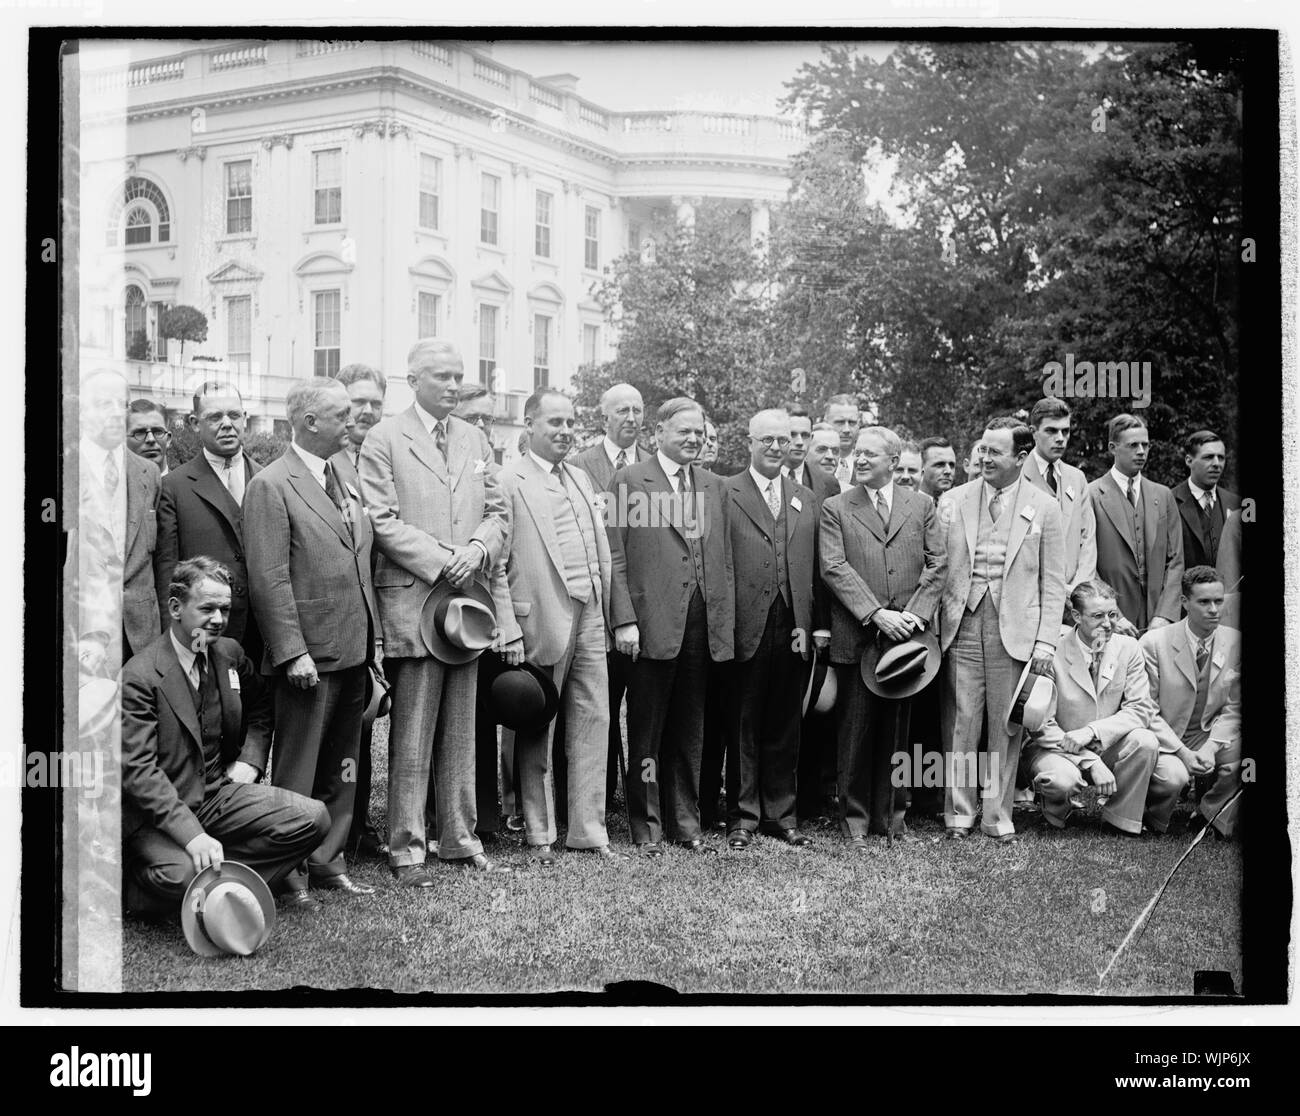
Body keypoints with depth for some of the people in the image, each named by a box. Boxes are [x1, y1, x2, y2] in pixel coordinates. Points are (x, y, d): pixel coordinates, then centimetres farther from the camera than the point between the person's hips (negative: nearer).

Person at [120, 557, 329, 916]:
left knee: (314, 819, -13)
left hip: (219, 795, 6)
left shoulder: (230, 654, 6)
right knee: (182, 875, -35)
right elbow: (137, 770, -23)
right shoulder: (139, 678, -16)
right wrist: (193, 835, -33)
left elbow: (260, 705, 27)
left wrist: (250, 758, 7)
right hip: (156, 815, -6)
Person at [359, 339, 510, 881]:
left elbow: (497, 510, 14)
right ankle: (406, 849, 5)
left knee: (460, 731, 10)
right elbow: (383, 521, -9)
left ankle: (459, 839, 18)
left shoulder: (474, 439, 16)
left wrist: (478, 549, -7)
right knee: (412, 735, -2)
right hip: (412, 598, -5)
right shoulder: (385, 439, -2)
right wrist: (441, 561, -15)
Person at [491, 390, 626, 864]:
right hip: (542, 621, -6)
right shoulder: (508, 481, -6)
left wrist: (607, 610, 10)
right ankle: (539, 836, 14)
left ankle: (588, 830, 16)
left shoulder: (579, 478, 17)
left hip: (589, 617, 6)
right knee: (537, 731, 4)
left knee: (592, 723, 7)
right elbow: (495, 564, -9)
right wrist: (509, 630, -14)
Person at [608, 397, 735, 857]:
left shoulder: (713, 485, 15)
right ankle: (646, 825, 13)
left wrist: (726, 620, 8)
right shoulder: (630, 481, -1)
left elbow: (723, 558, 15)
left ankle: (684, 821, 19)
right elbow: (614, 556, -5)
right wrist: (624, 620, -12)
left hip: (704, 624, 5)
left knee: (690, 731, 10)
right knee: (646, 730, 4)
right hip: (653, 624, -4)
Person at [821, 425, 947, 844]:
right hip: (856, 636, -1)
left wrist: (916, 614, -9)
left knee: (898, 727, 6)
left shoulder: (921, 505, 11)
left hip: (908, 634, 1)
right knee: (857, 730, 2)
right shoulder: (835, 508, 6)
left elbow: (937, 563, 5)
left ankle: (891, 812, 16)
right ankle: (855, 818, 10)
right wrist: (876, 614, -14)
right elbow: (834, 568, -4)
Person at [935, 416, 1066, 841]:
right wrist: (935, 620, -2)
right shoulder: (953, 502, 7)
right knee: (960, 722, 2)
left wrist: (1046, 641, -3)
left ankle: (998, 814, 14)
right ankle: (959, 813, 12)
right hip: (962, 625, 1)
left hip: (1014, 630, -1)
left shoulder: (1043, 508, 4)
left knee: (1006, 726, 4)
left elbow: (1053, 582, 4)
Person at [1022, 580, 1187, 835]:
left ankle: (1120, 820, -7)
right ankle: (1057, 806, -1)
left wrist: (1092, 731, -24)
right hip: (1055, 748, -4)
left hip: (1109, 747, 4)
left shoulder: (1128, 648, -2)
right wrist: (1091, 763, -25)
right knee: (1063, 780, -38)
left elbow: (1141, 710, -7)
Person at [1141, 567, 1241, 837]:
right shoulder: (1154, 643, -11)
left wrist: (1210, 748, -16)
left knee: (1238, 757, -27)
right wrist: (1182, 752, -20)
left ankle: (1210, 814, 0)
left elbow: (1232, 709, 1)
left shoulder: (1235, 643, -2)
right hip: (1164, 739, -3)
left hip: (1211, 736, 3)